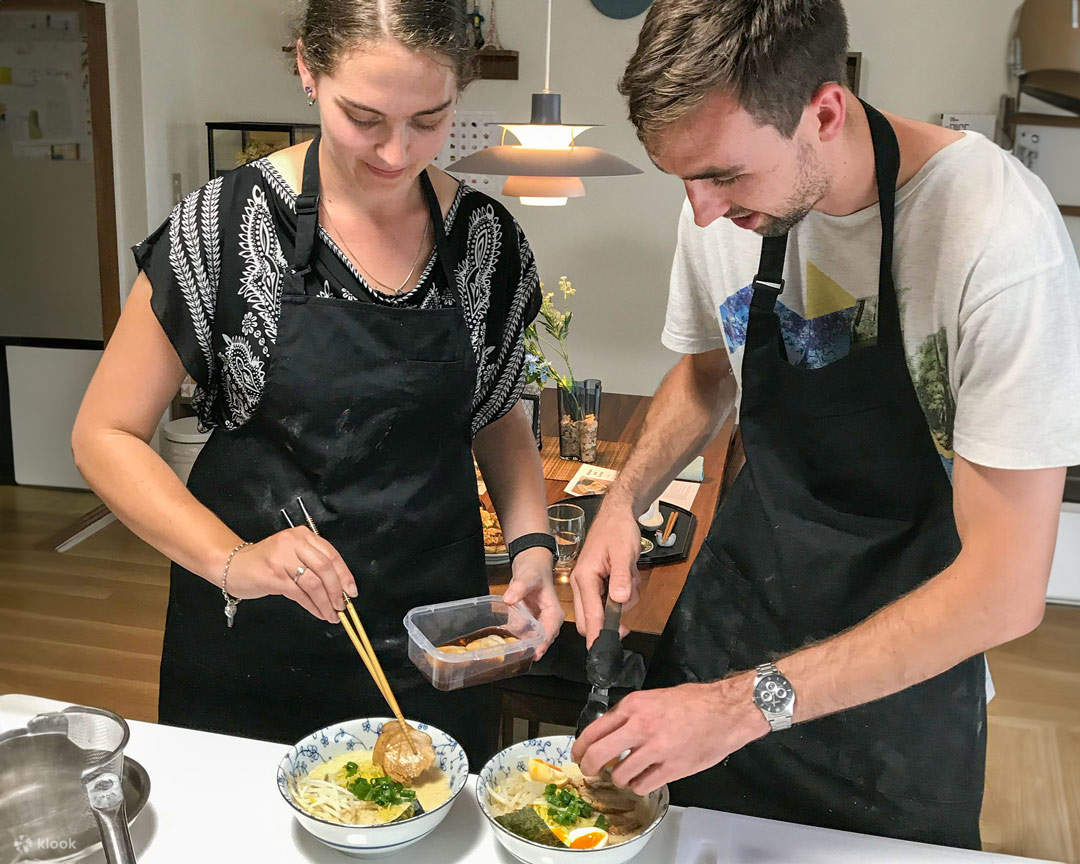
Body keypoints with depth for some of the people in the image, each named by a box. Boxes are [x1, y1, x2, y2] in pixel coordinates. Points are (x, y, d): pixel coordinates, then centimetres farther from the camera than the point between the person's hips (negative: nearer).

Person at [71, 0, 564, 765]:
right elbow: (105, 435, -8)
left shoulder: (489, 238, -5)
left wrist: (532, 543, -7)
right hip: (255, 641, -1)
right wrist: (229, 559, -22)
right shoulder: (226, 225, -13)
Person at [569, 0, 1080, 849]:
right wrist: (624, 501, -8)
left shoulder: (998, 236, -29)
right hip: (733, 611, 5)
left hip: (904, 676, -4)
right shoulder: (730, 200, -11)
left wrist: (747, 704, -30)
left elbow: (1006, 588, -27)